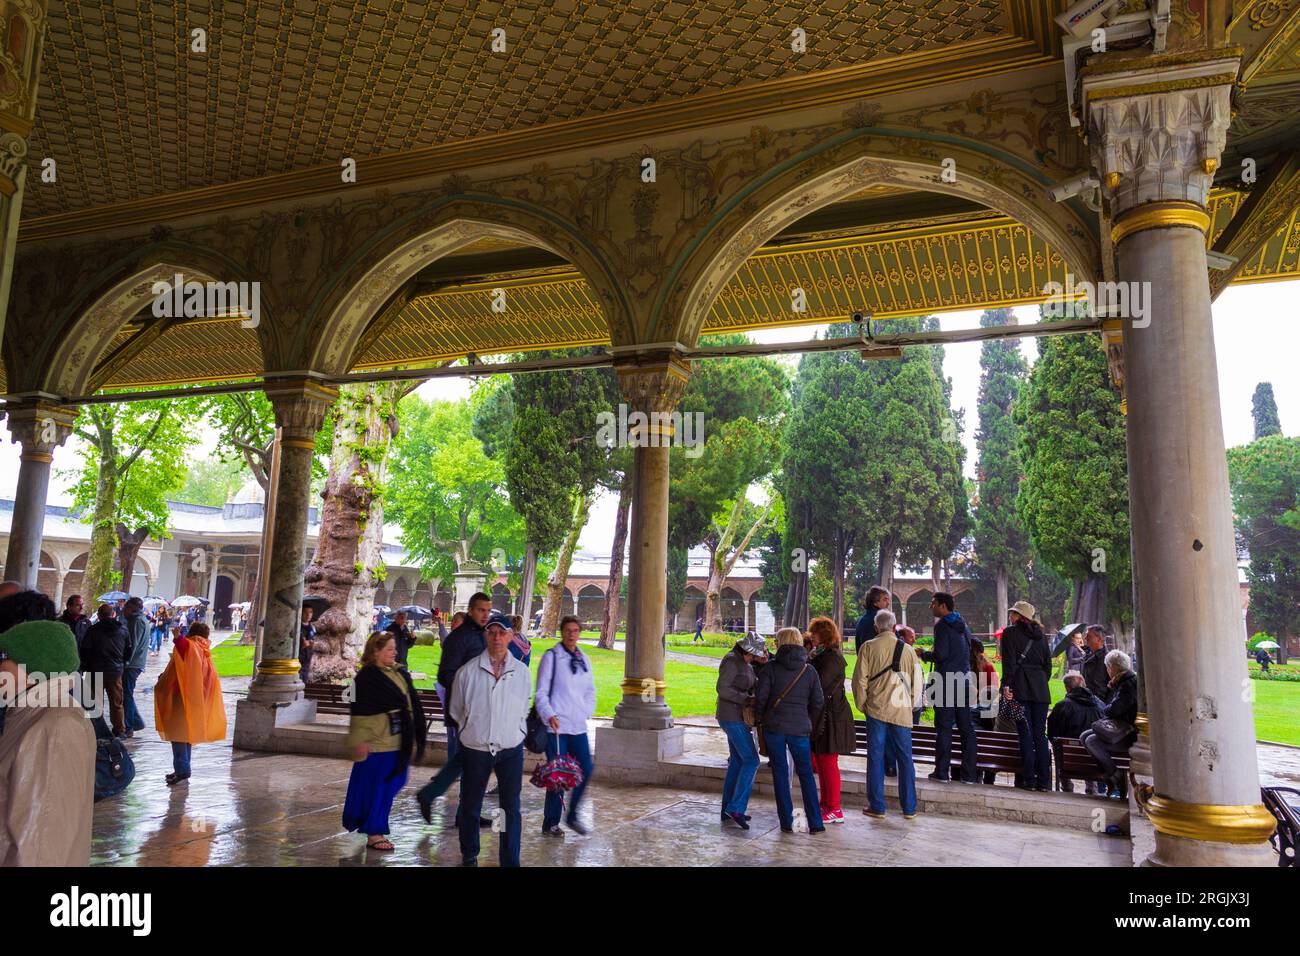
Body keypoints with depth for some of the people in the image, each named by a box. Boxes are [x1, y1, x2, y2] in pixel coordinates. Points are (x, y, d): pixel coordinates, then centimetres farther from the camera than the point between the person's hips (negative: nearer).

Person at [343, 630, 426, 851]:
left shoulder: (400, 672, 10)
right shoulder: (367, 677, -11)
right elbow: (359, 712, -12)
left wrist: (413, 741, 16)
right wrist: (359, 742, -14)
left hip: (398, 743, 7)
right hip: (377, 744, -7)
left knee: (391, 784, 14)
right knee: (376, 787, 1)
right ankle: (373, 833, 13)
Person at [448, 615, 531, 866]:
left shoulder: (521, 671, -1)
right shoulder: (468, 671, -5)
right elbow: (456, 711, 7)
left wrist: (514, 733, 10)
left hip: (511, 750, 0)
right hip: (475, 749, 0)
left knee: (511, 808, 4)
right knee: (470, 807, 14)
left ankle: (510, 861, 15)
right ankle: (469, 855, 33)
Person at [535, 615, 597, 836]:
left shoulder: (583, 658, 12)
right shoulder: (551, 657, -5)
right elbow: (541, 692, -7)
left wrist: (587, 711, 9)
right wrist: (549, 715, -18)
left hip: (578, 725, 6)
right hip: (556, 725, -6)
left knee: (586, 768, 4)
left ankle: (572, 816, 21)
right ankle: (550, 823, 13)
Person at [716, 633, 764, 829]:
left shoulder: (745, 663, 13)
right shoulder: (732, 661, -16)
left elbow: (755, 685, 14)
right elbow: (722, 689, -22)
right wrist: (747, 699, -20)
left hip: (738, 717, 10)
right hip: (732, 717, -10)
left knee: (737, 763, 12)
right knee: (751, 761, -10)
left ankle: (728, 810, 17)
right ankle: (736, 807, -8)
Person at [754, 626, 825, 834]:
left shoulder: (771, 668, -6)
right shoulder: (809, 670, 2)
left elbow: (760, 697, -8)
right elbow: (817, 702, 4)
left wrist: (762, 718, 9)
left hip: (774, 727, -2)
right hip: (800, 728, 2)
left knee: (780, 773, 9)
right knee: (806, 773, 13)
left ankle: (787, 822, 11)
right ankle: (815, 823, 11)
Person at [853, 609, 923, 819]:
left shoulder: (868, 647, -3)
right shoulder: (907, 649, 2)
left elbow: (860, 679, -5)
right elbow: (918, 681, 5)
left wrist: (861, 704, 7)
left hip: (876, 710, -1)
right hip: (901, 711, 2)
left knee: (875, 758, 6)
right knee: (905, 759, 10)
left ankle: (877, 807, 10)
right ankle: (909, 808, 15)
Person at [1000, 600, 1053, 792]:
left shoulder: (1010, 632, 0)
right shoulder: (1040, 634, 14)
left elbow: (1009, 661, -9)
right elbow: (1048, 663, 13)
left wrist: (1006, 685, -11)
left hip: (1020, 688, -4)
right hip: (1040, 688, 4)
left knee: (1025, 734, -2)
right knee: (1040, 734, 6)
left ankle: (1029, 779, -3)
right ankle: (1044, 781, 5)